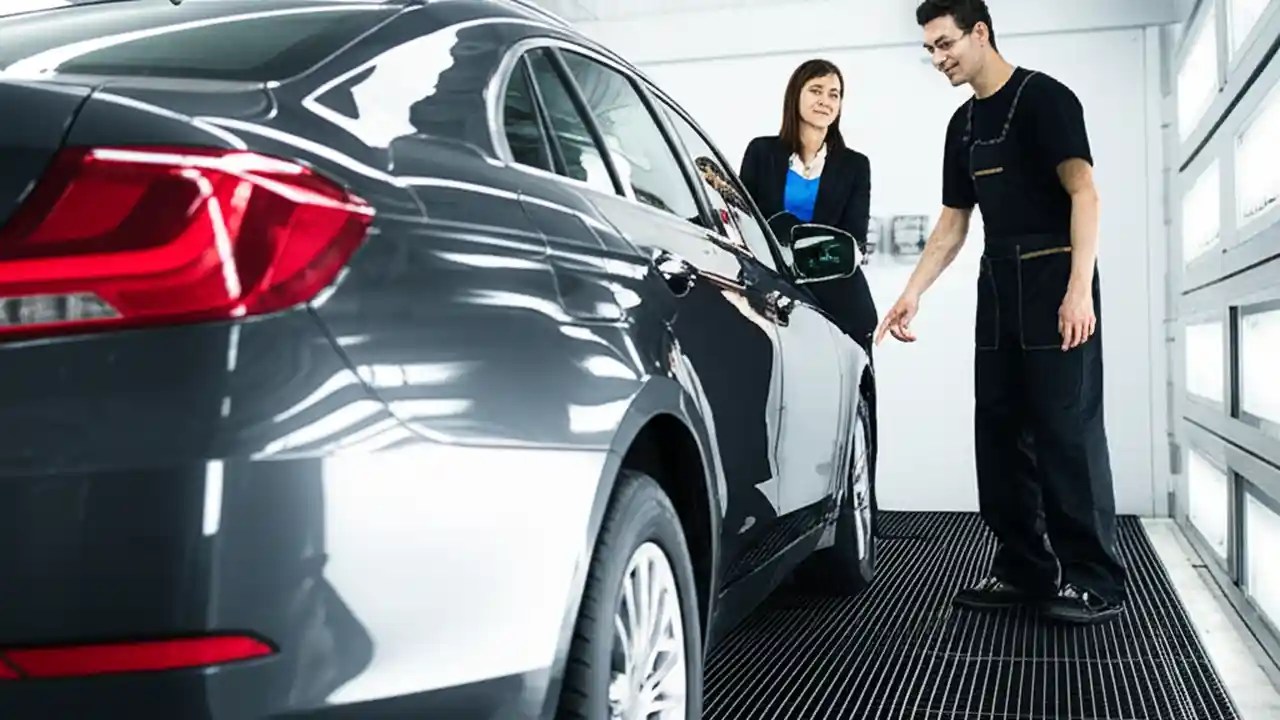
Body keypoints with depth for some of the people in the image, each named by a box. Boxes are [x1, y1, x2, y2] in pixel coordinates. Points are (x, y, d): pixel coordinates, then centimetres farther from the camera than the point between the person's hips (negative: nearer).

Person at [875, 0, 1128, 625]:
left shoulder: (1043, 98, -4)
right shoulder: (964, 124, 17)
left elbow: (1083, 192, -12)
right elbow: (952, 223, 19)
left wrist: (1080, 288, -22)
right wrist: (912, 294, 10)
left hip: (1054, 281, -8)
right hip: (998, 284, 8)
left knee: (1066, 428, -9)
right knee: (999, 428, 5)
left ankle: (1096, 579, -3)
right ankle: (1024, 568, 12)